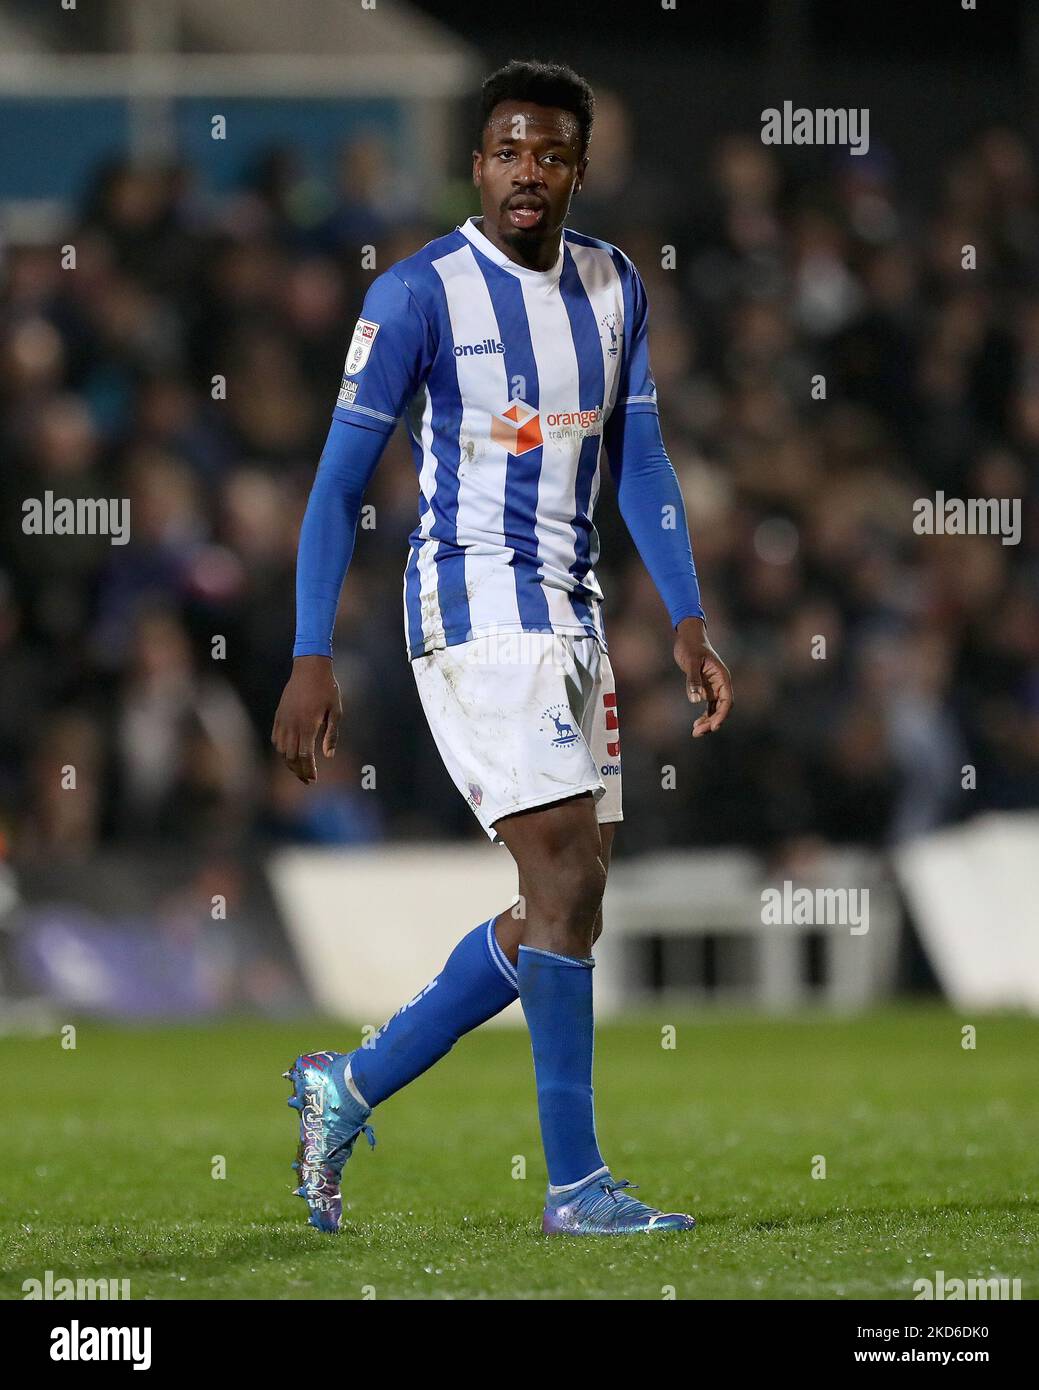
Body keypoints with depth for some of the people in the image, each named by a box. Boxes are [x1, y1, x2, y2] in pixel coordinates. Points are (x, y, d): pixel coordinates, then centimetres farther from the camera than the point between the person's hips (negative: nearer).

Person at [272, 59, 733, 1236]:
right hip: (473, 607, -7)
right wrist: (311, 660, -13)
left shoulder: (611, 289, 10)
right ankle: (575, 1184, -11)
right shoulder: (419, 294, -9)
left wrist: (687, 623, 6)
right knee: (567, 880, -15)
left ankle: (348, 1089, 19)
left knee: (564, 914, 7)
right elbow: (340, 483, -8)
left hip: (571, 614, 7)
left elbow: (639, 466, 16)